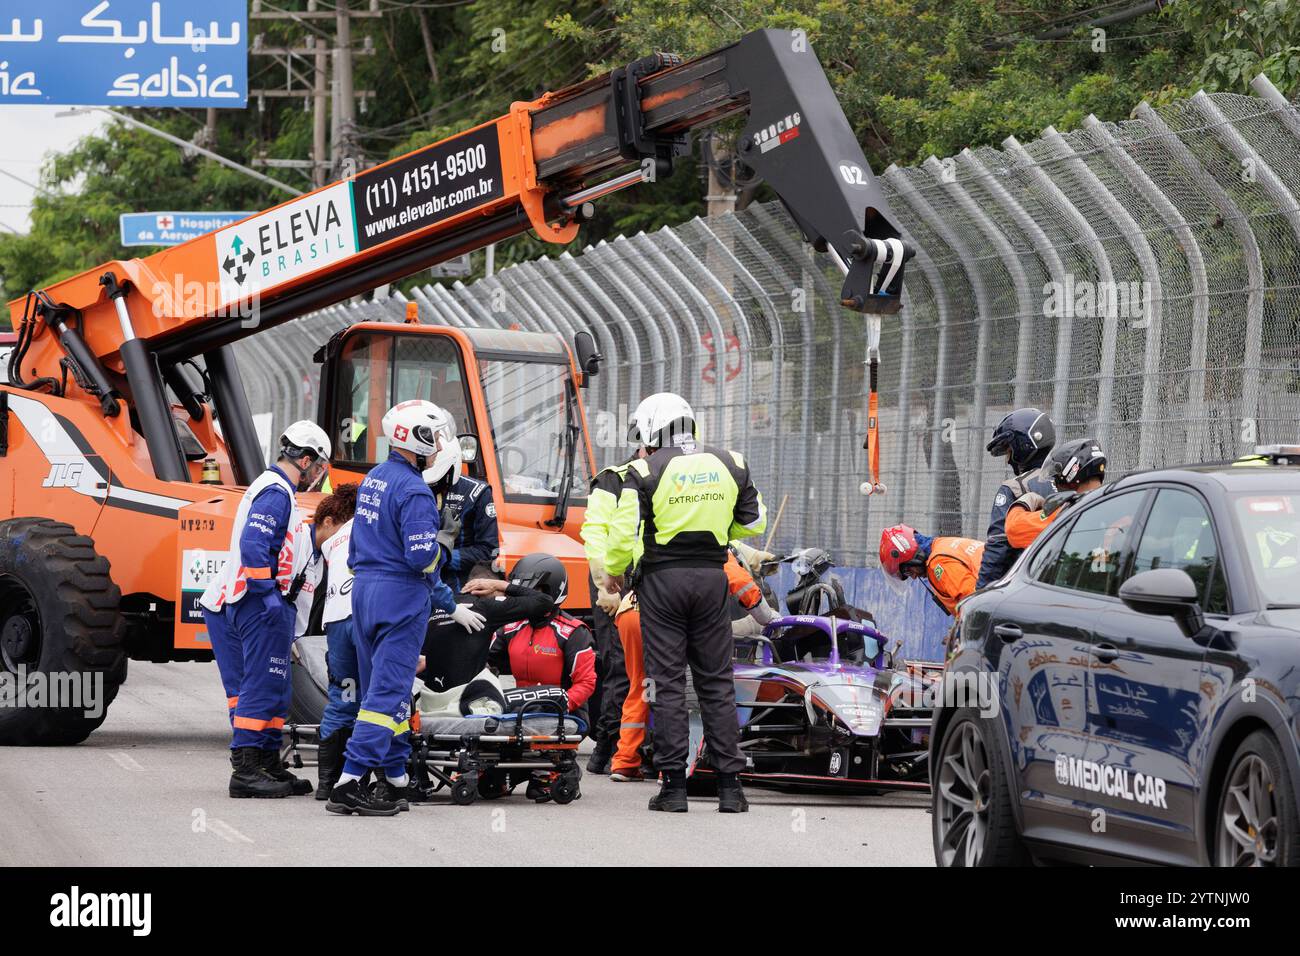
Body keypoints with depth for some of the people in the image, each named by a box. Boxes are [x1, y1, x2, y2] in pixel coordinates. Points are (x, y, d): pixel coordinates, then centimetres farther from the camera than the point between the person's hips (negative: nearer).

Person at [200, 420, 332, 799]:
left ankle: (268, 764, 18)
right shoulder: (277, 493, -14)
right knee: (263, 686, -9)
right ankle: (246, 770, -11)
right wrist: (268, 598, -20)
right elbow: (253, 546, -25)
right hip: (262, 605, -11)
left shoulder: (272, 487, 19)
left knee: (271, 688, 14)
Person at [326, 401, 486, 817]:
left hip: (364, 592, 9)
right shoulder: (413, 491, -16)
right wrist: (444, 545, 3)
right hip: (400, 597, -9)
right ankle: (349, 784, -14)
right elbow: (422, 558, -22)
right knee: (388, 691, -8)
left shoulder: (374, 479, 14)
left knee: (383, 687, 15)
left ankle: (396, 778, 21)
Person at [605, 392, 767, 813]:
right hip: (711, 577, 3)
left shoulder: (647, 471, -9)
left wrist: (614, 571, 7)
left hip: (663, 579, -3)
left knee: (667, 683, 2)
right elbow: (754, 522, 14)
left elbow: (624, 531, -11)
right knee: (717, 683, 8)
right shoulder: (730, 465, 4)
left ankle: (673, 785, -1)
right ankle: (729, 785, 6)